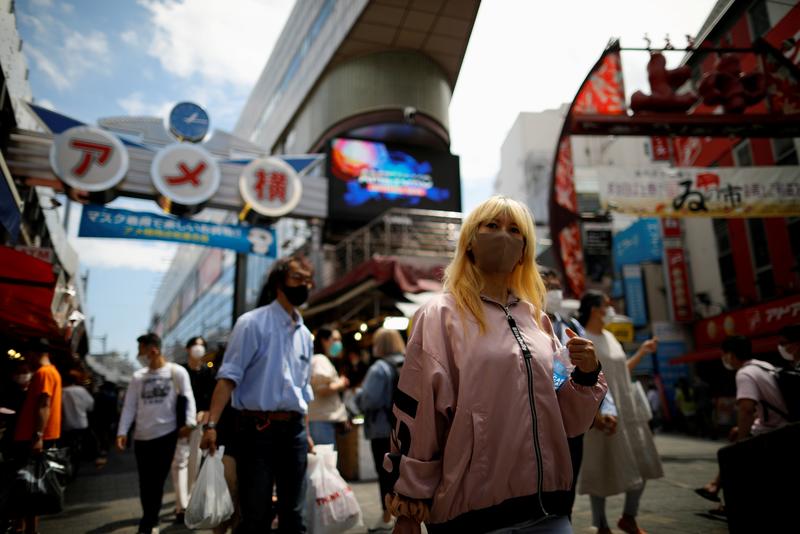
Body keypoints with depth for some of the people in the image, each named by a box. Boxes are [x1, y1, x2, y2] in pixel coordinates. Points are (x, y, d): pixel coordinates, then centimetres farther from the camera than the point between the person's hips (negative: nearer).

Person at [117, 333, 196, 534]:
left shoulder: (177, 372, -3)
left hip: (167, 433, -3)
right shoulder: (138, 376, 7)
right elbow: (129, 406, 6)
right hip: (142, 436, 4)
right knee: (146, 481, 10)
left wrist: (189, 422, -18)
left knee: (158, 480, 4)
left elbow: (188, 398, -5)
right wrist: (122, 432, -3)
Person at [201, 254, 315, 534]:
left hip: (294, 430, 6)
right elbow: (229, 376, -12)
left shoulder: (305, 334, 13)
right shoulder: (252, 323, -6)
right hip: (258, 429, -6)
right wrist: (211, 424, -21)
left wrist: (306, 433, 16)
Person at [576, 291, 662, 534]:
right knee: (601, 471, 2)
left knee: (642, 465, 11)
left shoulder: (609, 337, 14)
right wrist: (595, 413, -24)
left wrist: (642, 351, 19)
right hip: (602, 414, -8)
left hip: (627, 411, 8)